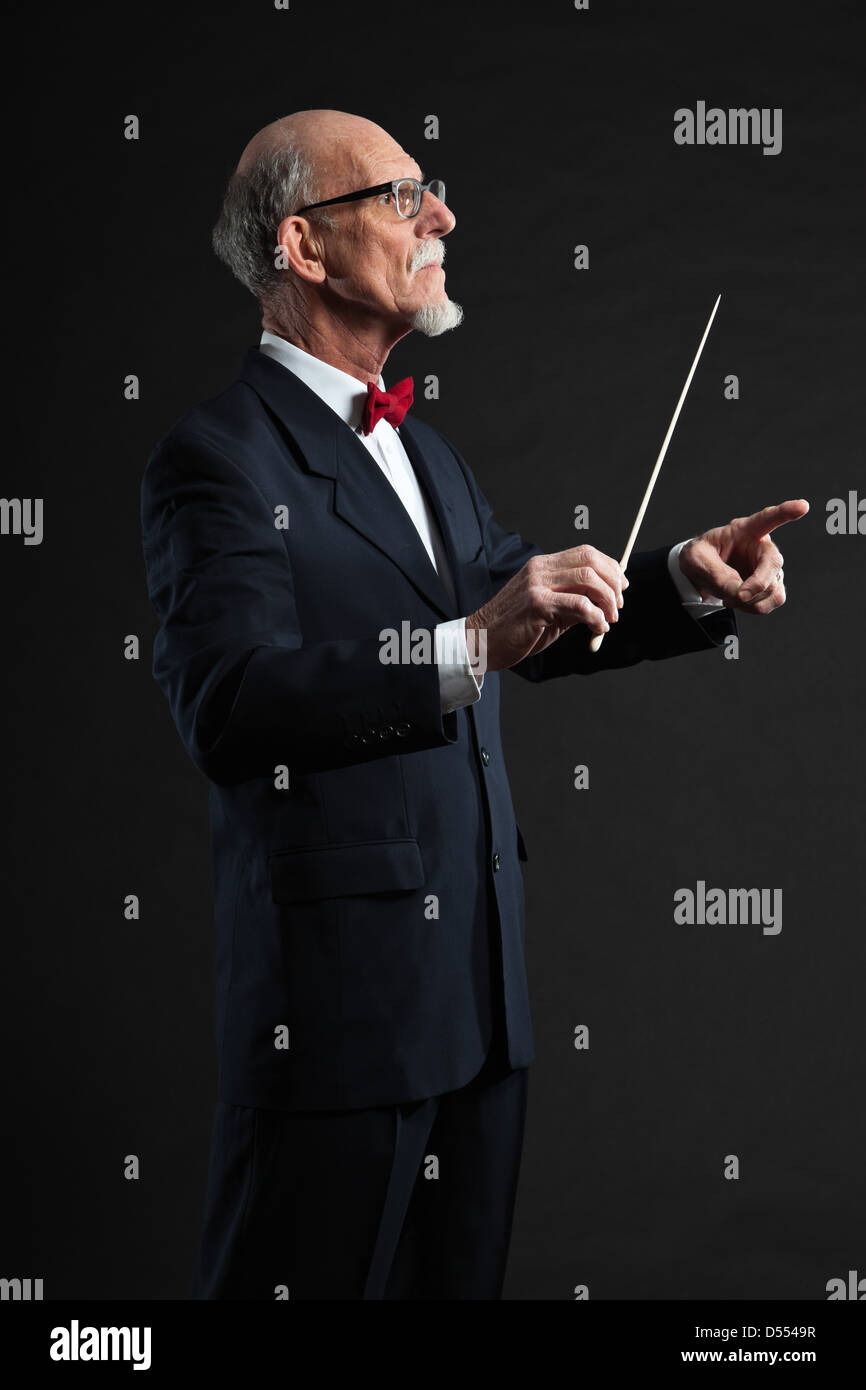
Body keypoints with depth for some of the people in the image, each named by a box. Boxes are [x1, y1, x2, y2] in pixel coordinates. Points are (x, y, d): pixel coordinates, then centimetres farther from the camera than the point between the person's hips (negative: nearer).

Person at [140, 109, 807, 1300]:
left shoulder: (420, 447, 17)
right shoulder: (219, 456, -12)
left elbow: (524, 620, 23)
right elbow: (227, 707, -25)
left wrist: (687, 581, 6)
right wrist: (468, 646, -33)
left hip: (482, 984, 9)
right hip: (336, 993, -9)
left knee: (462, 1276, 19)